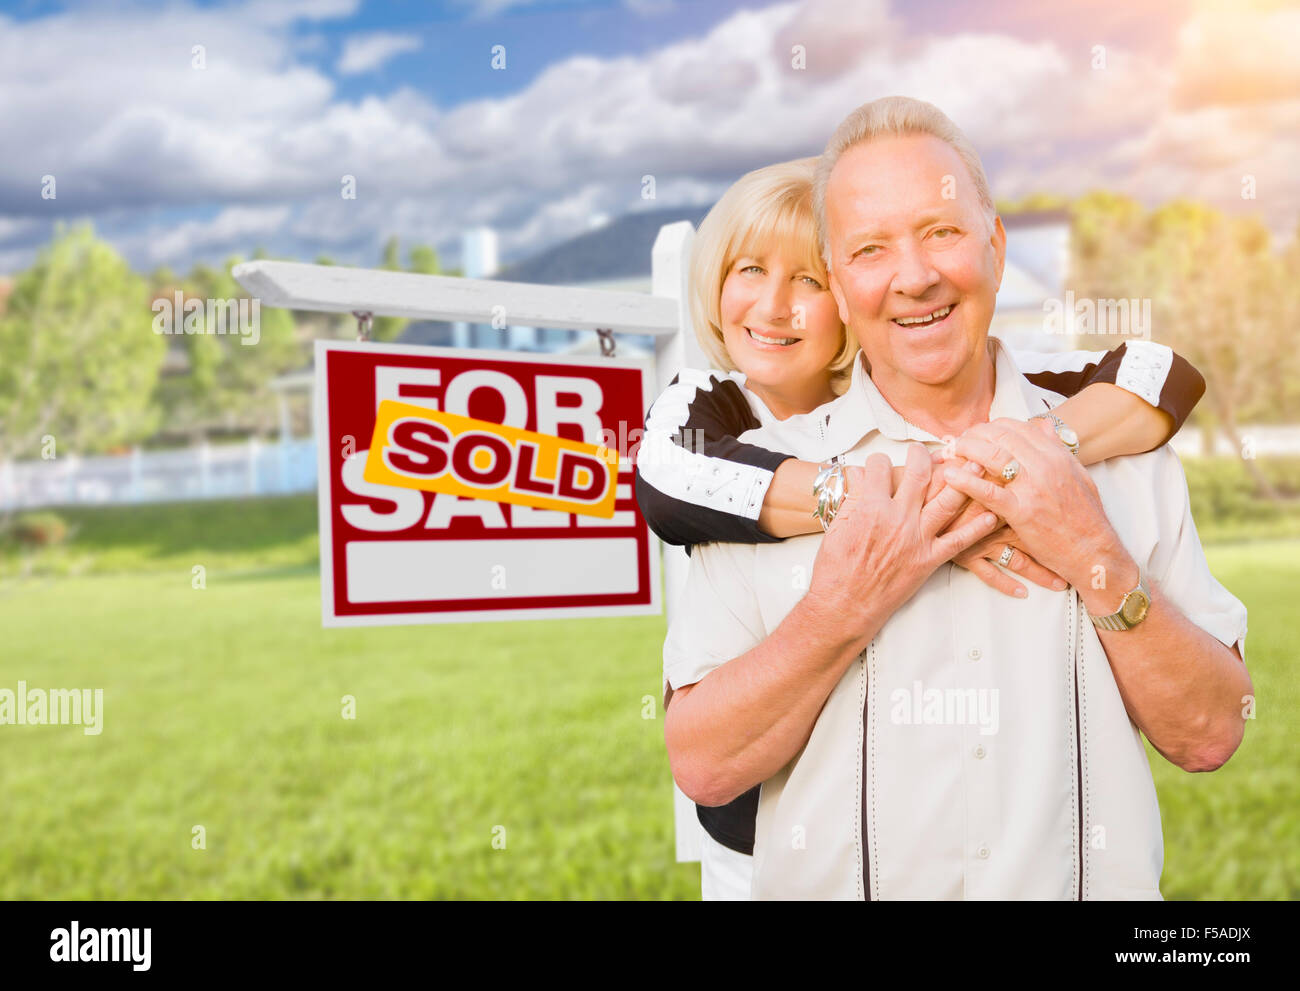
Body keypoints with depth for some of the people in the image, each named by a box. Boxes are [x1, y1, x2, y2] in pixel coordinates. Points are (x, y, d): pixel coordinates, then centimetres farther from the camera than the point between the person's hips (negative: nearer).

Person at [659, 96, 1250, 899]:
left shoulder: (1120, 456, 5)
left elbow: (1209, 737, 2)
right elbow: (702, 766, -5)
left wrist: (1101, 564, -9)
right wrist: (839, 613, -16)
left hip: (1094, 881, 1)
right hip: (826, 879, -1)